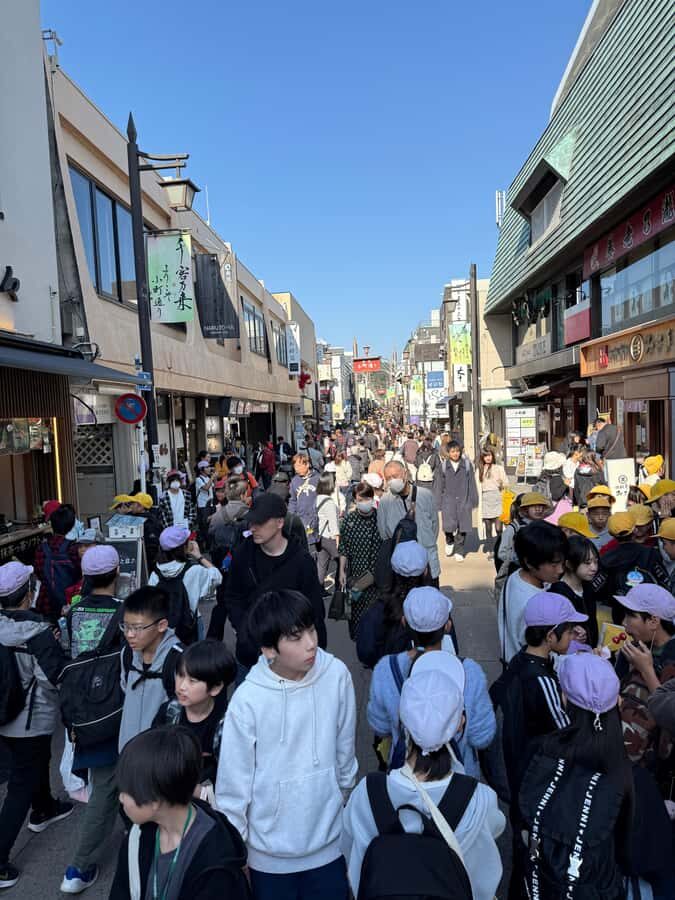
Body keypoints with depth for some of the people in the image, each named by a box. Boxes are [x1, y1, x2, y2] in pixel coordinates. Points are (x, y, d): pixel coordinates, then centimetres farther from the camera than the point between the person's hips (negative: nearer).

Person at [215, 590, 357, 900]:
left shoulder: (337, 675, -18)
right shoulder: (248, 700, -24)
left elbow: (344, 749, -1)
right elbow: (233, 781, -11)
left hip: (328, 840, 2)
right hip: (270, 850, -2)